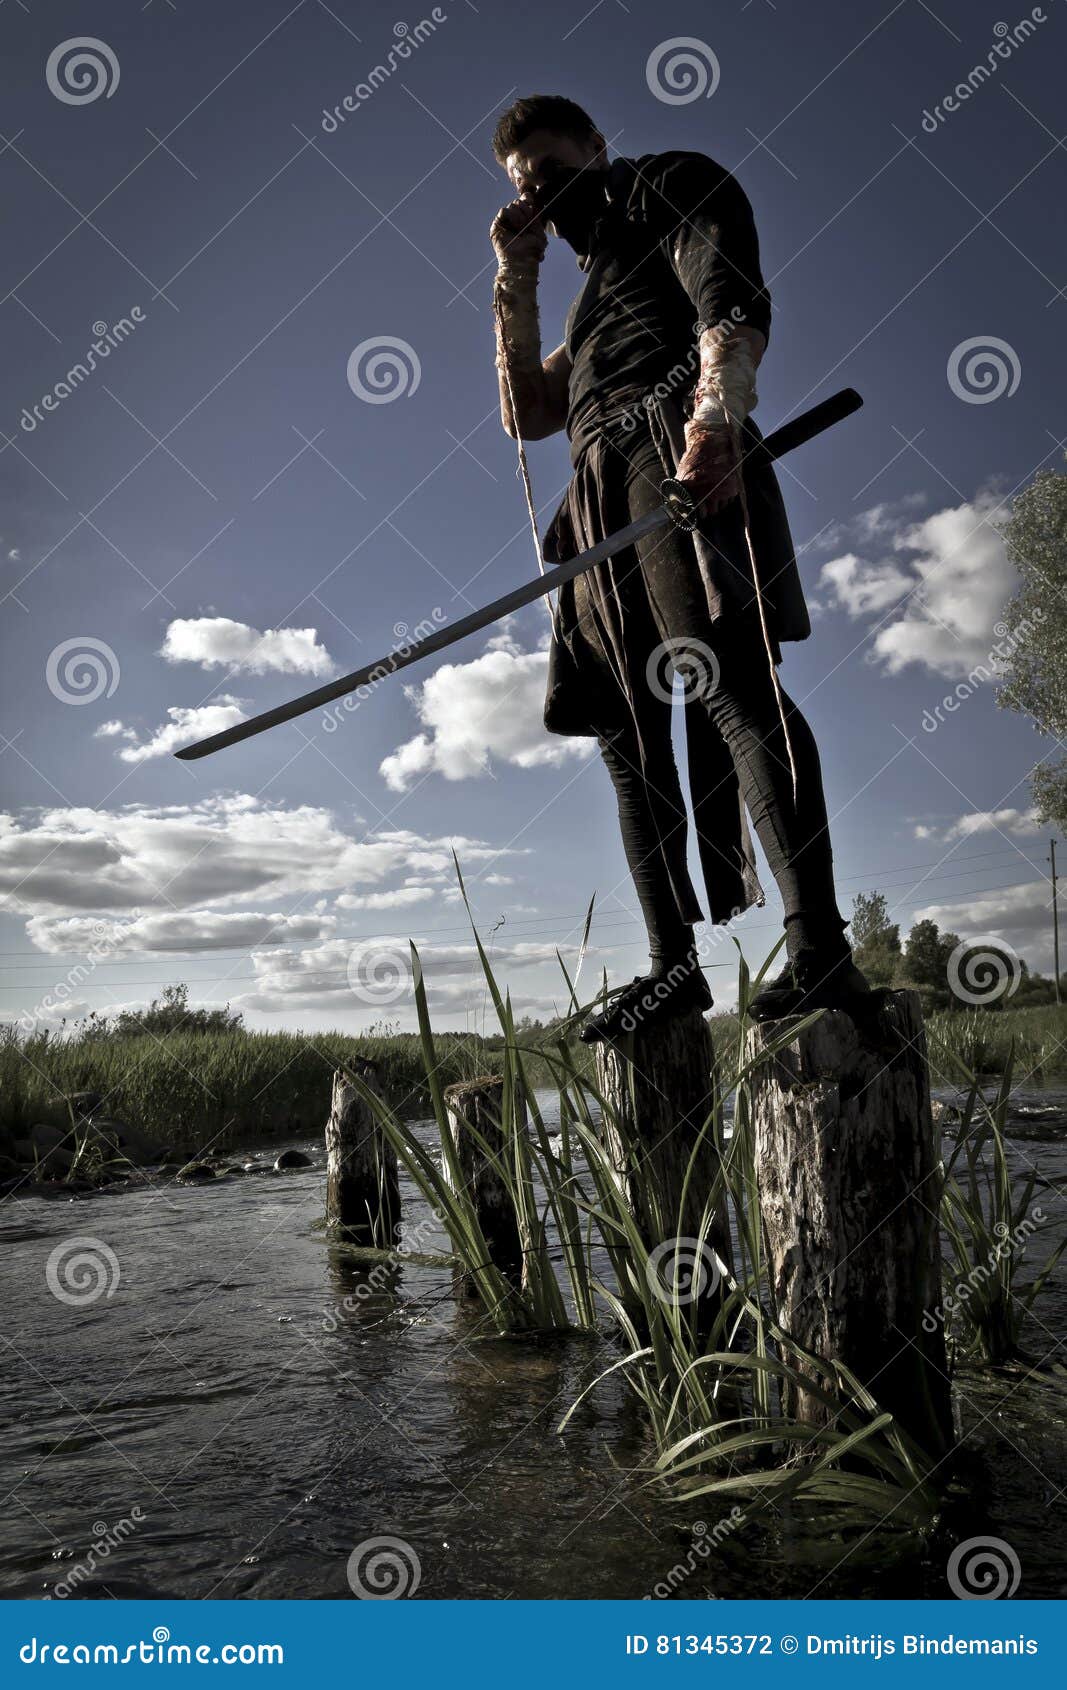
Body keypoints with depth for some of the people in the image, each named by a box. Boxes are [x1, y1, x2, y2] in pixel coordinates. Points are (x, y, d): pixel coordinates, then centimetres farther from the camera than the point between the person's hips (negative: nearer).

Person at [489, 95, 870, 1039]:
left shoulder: (673, 185, 17)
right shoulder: (595, 290, 39)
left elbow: (733, 299, -4)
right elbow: (527, 415, 29)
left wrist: (717, 407, -25)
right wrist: (516, 282, 23)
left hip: (678, 456, -8)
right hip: (603, 499, 8)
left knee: (726, 677, -25)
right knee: (626, 737, -3)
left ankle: (821, 953, -30)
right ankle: (674, 968, -2)